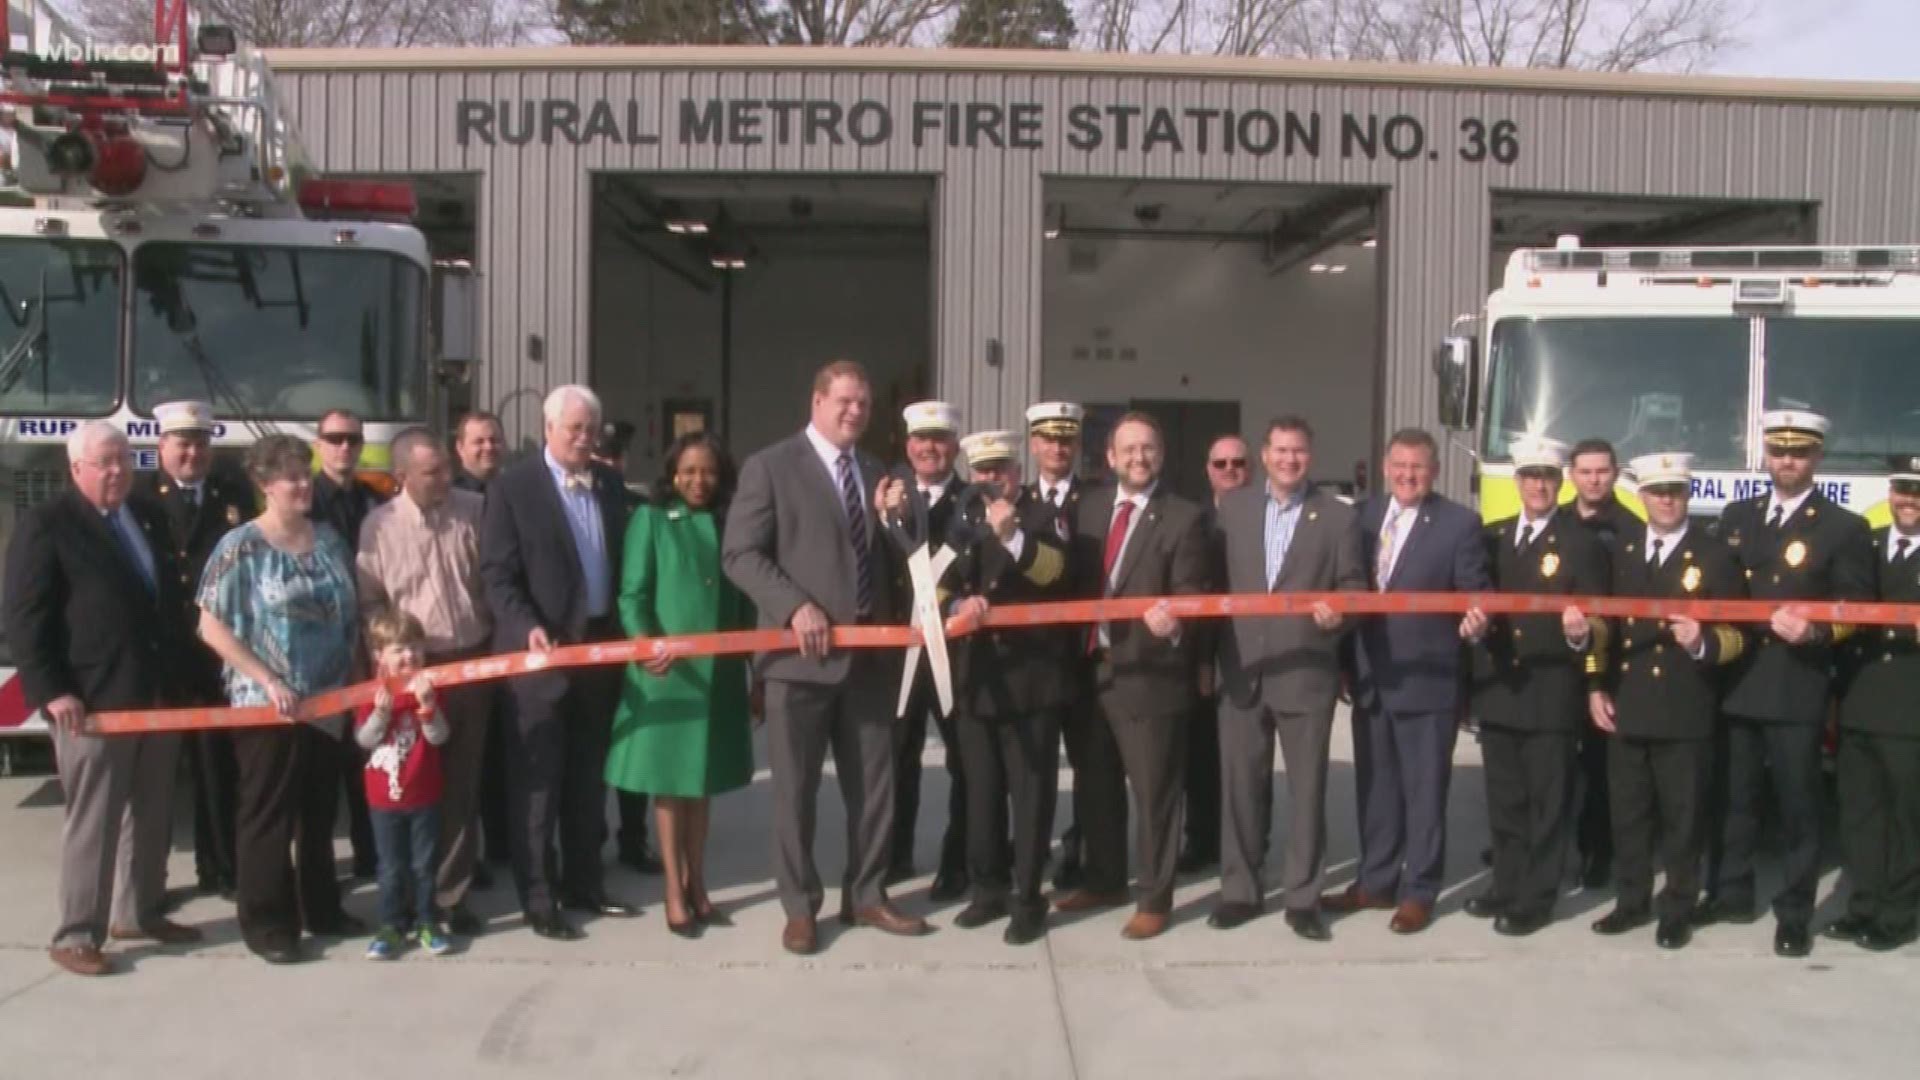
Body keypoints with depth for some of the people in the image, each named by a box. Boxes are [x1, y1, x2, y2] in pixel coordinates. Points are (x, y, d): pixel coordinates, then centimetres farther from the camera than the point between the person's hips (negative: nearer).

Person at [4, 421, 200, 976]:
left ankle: (140, 912, 29)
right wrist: (51, 691, -18)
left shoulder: (148, 519, 15)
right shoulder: (45, 525, -6)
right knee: (91, 821, -1)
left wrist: (177, 677, 14)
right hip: (91, 700, -7)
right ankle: (75, 935, 9)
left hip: (157, 693, 7)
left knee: (154, 815, 14)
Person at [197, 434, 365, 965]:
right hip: (269, 704, -5)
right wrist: (268, 681, -15)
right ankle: (266, 922, 13)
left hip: (330, 700, 5)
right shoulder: (240, 546, -8)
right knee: (268, 814, 3)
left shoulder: (329, 538, 8)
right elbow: (211, 626, -11)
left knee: (319, 811, 15)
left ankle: (320, 907, 27)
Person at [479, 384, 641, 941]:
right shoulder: (512, 486, -6)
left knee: (588, 777, 14)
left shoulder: (611, 483, 9)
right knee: (538, 781, 2)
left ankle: (584, 882, 26)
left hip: (602, 645, 5)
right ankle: (538, 898, 11)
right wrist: (527, 629, -24)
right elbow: (497, 575, -10)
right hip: (543, 649, -5)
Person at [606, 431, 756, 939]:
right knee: (668, 781, 4)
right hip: (665, 670, -3)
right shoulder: (650, 519, -1)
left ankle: (697, 886, 23)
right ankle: (675, 894, 12)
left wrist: (756, 662, 6)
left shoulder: (730, 524, 8)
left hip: (718, 670, 4)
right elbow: (632, 595, -7)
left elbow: (743, 598, 9)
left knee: (702, 781, 12)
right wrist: (645, 644, -24)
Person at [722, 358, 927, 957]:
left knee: (874, 783, 11)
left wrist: (896, 619, 8)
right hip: (801, 654, -5)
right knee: (795, 786, 4)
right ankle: (800, 907, 17)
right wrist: (796, 606, -20)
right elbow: (740, 554, -10)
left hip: (871, 654, 6)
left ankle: (865, 896, 25)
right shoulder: (770, 466, -3)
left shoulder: (876, 473, 16)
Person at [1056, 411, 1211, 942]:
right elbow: (1078, 578, 12)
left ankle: (1154, 899, 19)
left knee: (1155, 793, 5)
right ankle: (1105, 882, 37)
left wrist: (1173, 624, -33)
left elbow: (1190, 599, -13)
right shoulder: (1090, 505, 9)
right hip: (1093, 668, 6)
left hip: (1150, 675, -6)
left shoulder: (1183, 518, -8)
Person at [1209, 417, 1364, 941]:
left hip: (1307, 672, -2)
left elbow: (1353, 585, 3)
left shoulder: (1337, 515, 4)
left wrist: (1338, 613, -18)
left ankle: (1302, 897, 14)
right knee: (1242, 786, 8)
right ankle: (1240, 890, 20)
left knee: (1307, 788, 4)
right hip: (1242, 671, 2)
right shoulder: (1231, 506, 9)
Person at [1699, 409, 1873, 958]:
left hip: (1797, 689, -4)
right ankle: (1731, 893, 26)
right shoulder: (1736, 516, 13)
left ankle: (1794, 915, 11)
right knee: (1734, 798, 13)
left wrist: (1814, 632, -21)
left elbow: (1857, 611, -4)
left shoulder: (1845, 528, -1)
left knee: (1797, 805, 2)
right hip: (1736, 682, 4)